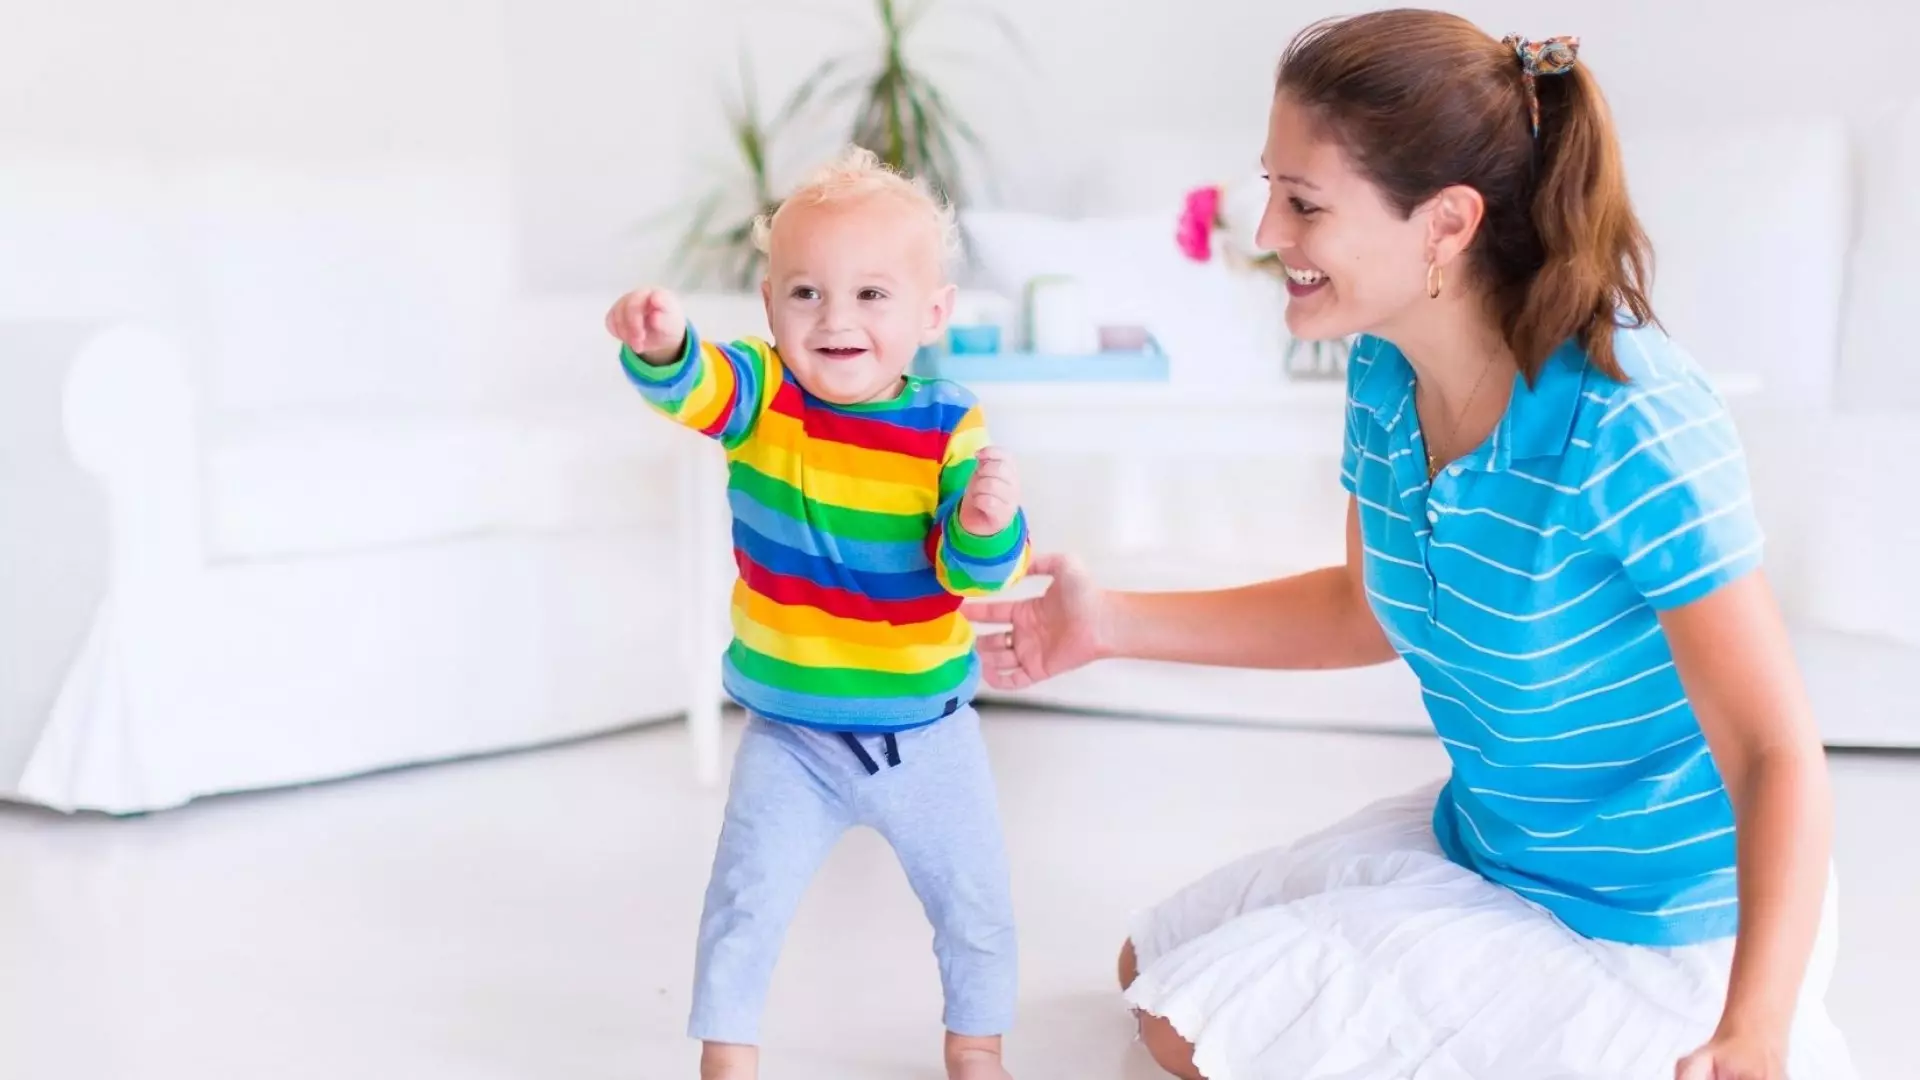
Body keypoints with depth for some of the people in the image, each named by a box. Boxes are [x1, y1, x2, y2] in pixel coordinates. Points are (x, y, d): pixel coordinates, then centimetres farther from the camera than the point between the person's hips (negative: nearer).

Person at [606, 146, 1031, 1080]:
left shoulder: (949, 427, -14)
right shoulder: (762, 396, -12)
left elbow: (973, 570, -20)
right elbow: (691, 386, -33)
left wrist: (986, 526, -42)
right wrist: (659, 345, -55)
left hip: (925, 732, 0)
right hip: (789, 735, 0)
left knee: (974, 903, 14)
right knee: (745, 903, 4)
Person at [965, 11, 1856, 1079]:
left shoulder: (1629, 426, -31)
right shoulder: (1386, 377, -9)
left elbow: (1778, 751, -28)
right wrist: (1113, 623, 4)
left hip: (1656, 936, -8)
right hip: (1479, 845, 8)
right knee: (1153, 975, 18)